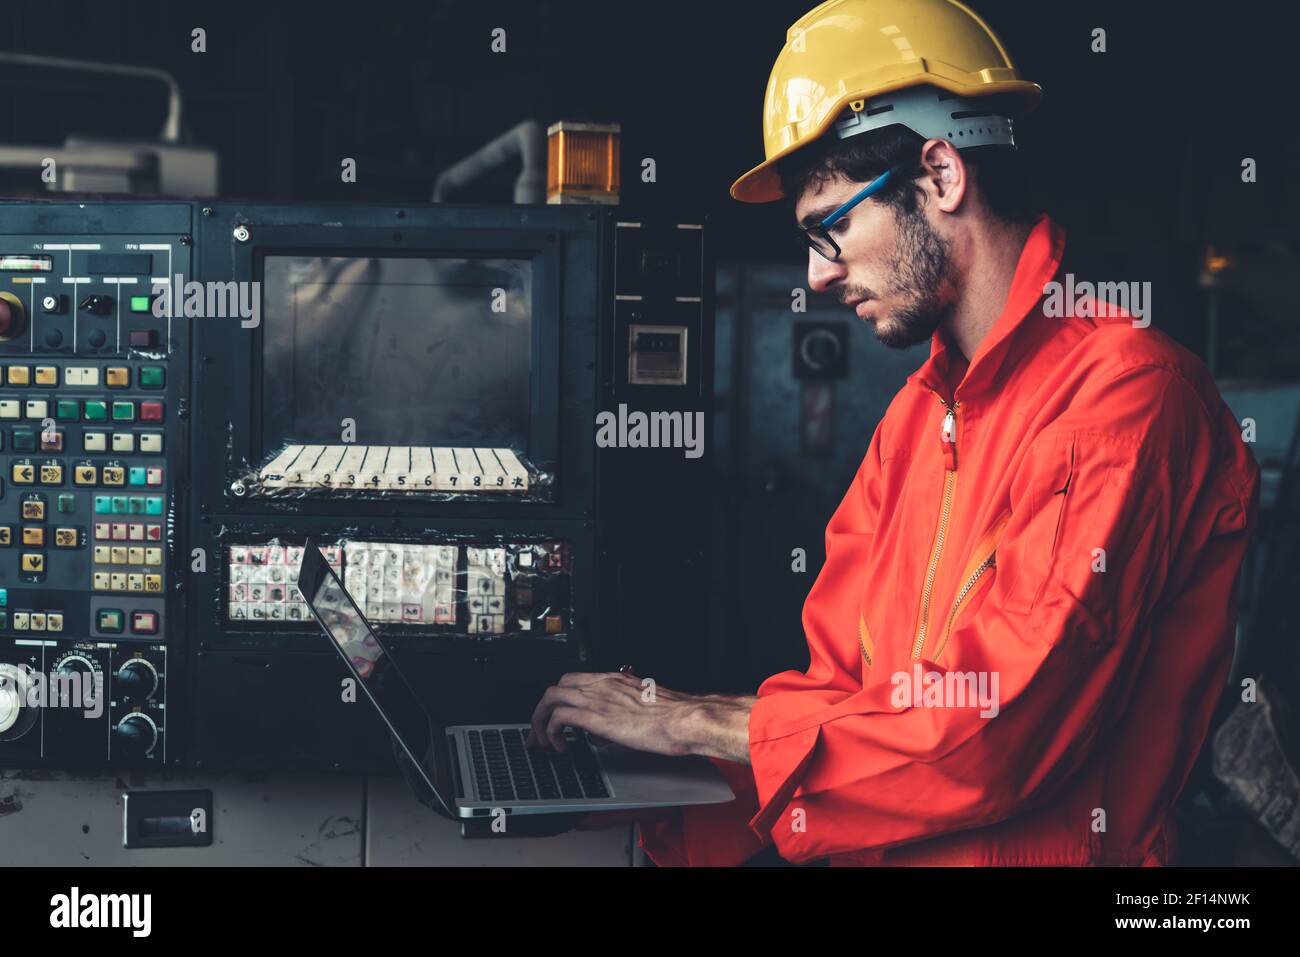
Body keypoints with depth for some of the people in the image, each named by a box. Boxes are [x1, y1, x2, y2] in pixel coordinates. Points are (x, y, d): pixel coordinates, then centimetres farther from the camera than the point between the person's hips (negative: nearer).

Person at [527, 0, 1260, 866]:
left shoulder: (1126, 391, -13)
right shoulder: (919, 412, 14)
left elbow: (996, 736, -19)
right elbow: (841, 686, 12)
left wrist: (694, 721, -11)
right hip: (869, 846, 6)